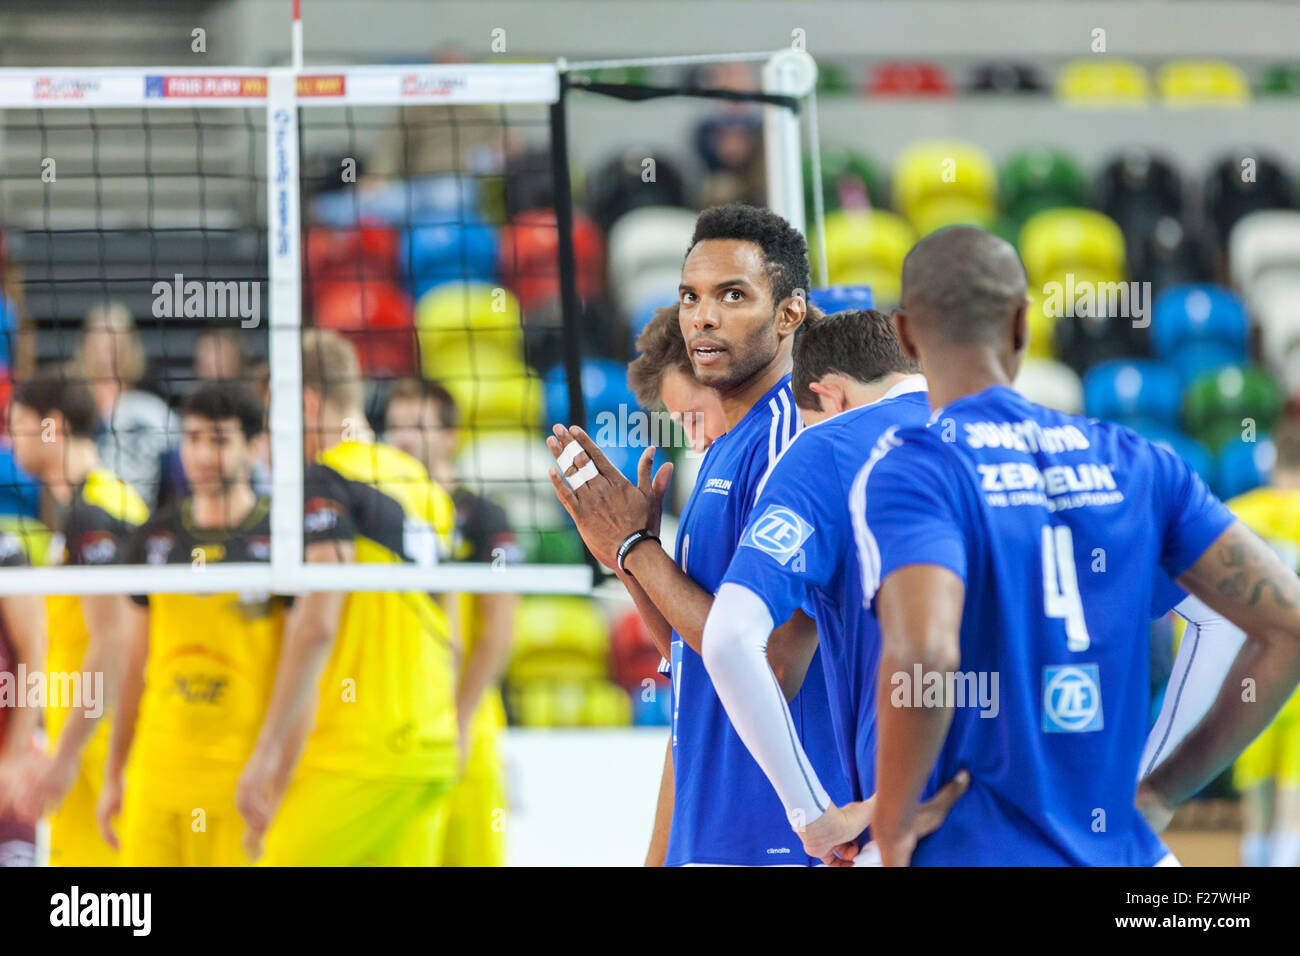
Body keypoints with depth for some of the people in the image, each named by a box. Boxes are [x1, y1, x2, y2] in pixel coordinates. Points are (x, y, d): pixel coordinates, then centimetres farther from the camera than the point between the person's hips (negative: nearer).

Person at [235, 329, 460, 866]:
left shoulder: (327, 482, -7)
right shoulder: (421, 485, 17)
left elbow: (317, 624, -17)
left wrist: (268, 752, -16)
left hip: (359, 750, -8)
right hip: (432, 748, 8)